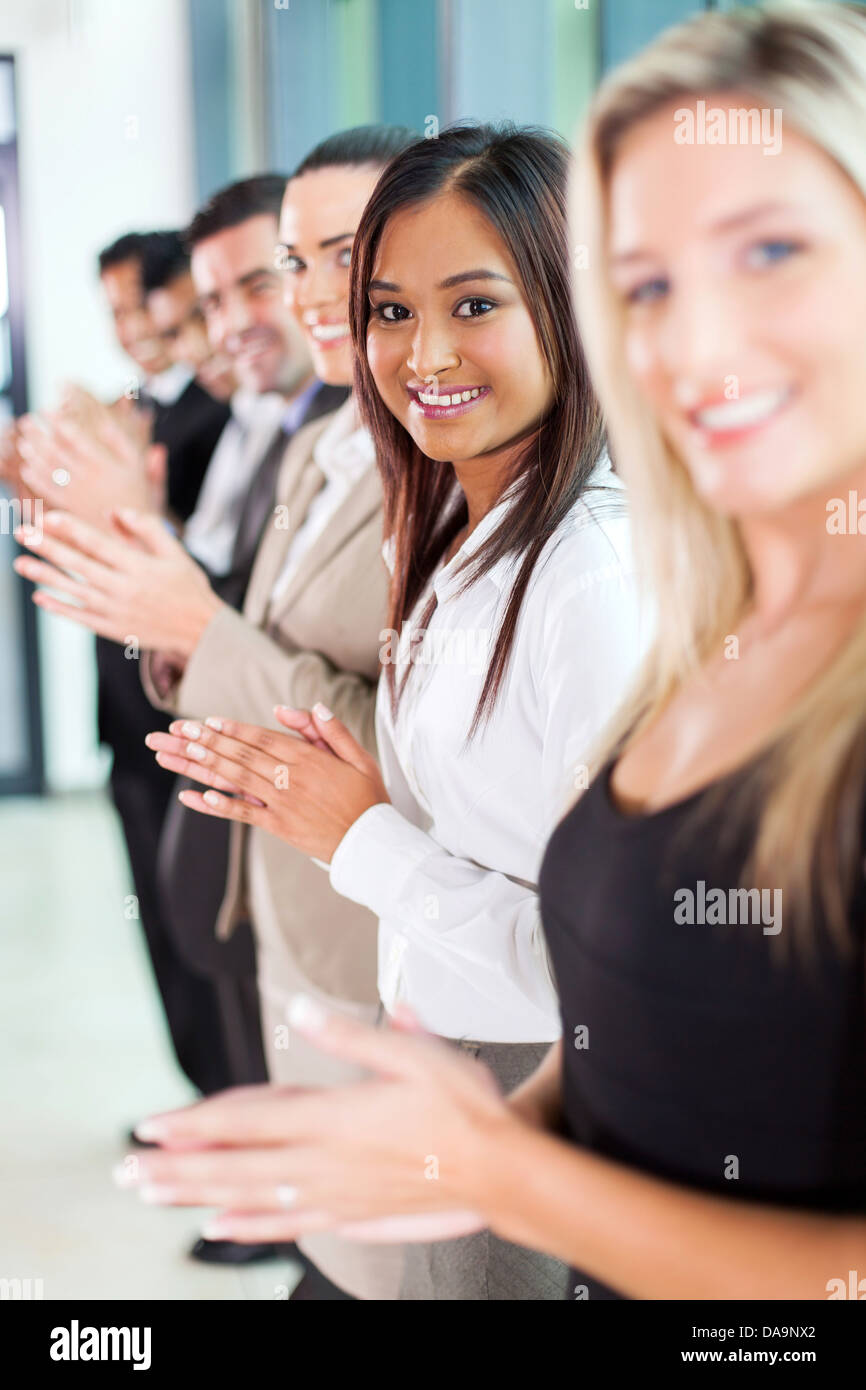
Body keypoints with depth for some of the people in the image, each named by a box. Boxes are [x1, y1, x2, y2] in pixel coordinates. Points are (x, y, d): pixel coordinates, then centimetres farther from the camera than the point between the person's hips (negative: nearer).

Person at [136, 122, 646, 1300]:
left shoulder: (602, 569, -24)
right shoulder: (458, 541, 5)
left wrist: (365, 840, -19)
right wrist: (305, 799, -2)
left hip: (546, 1108, -8)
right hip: (440, 1070, 8)